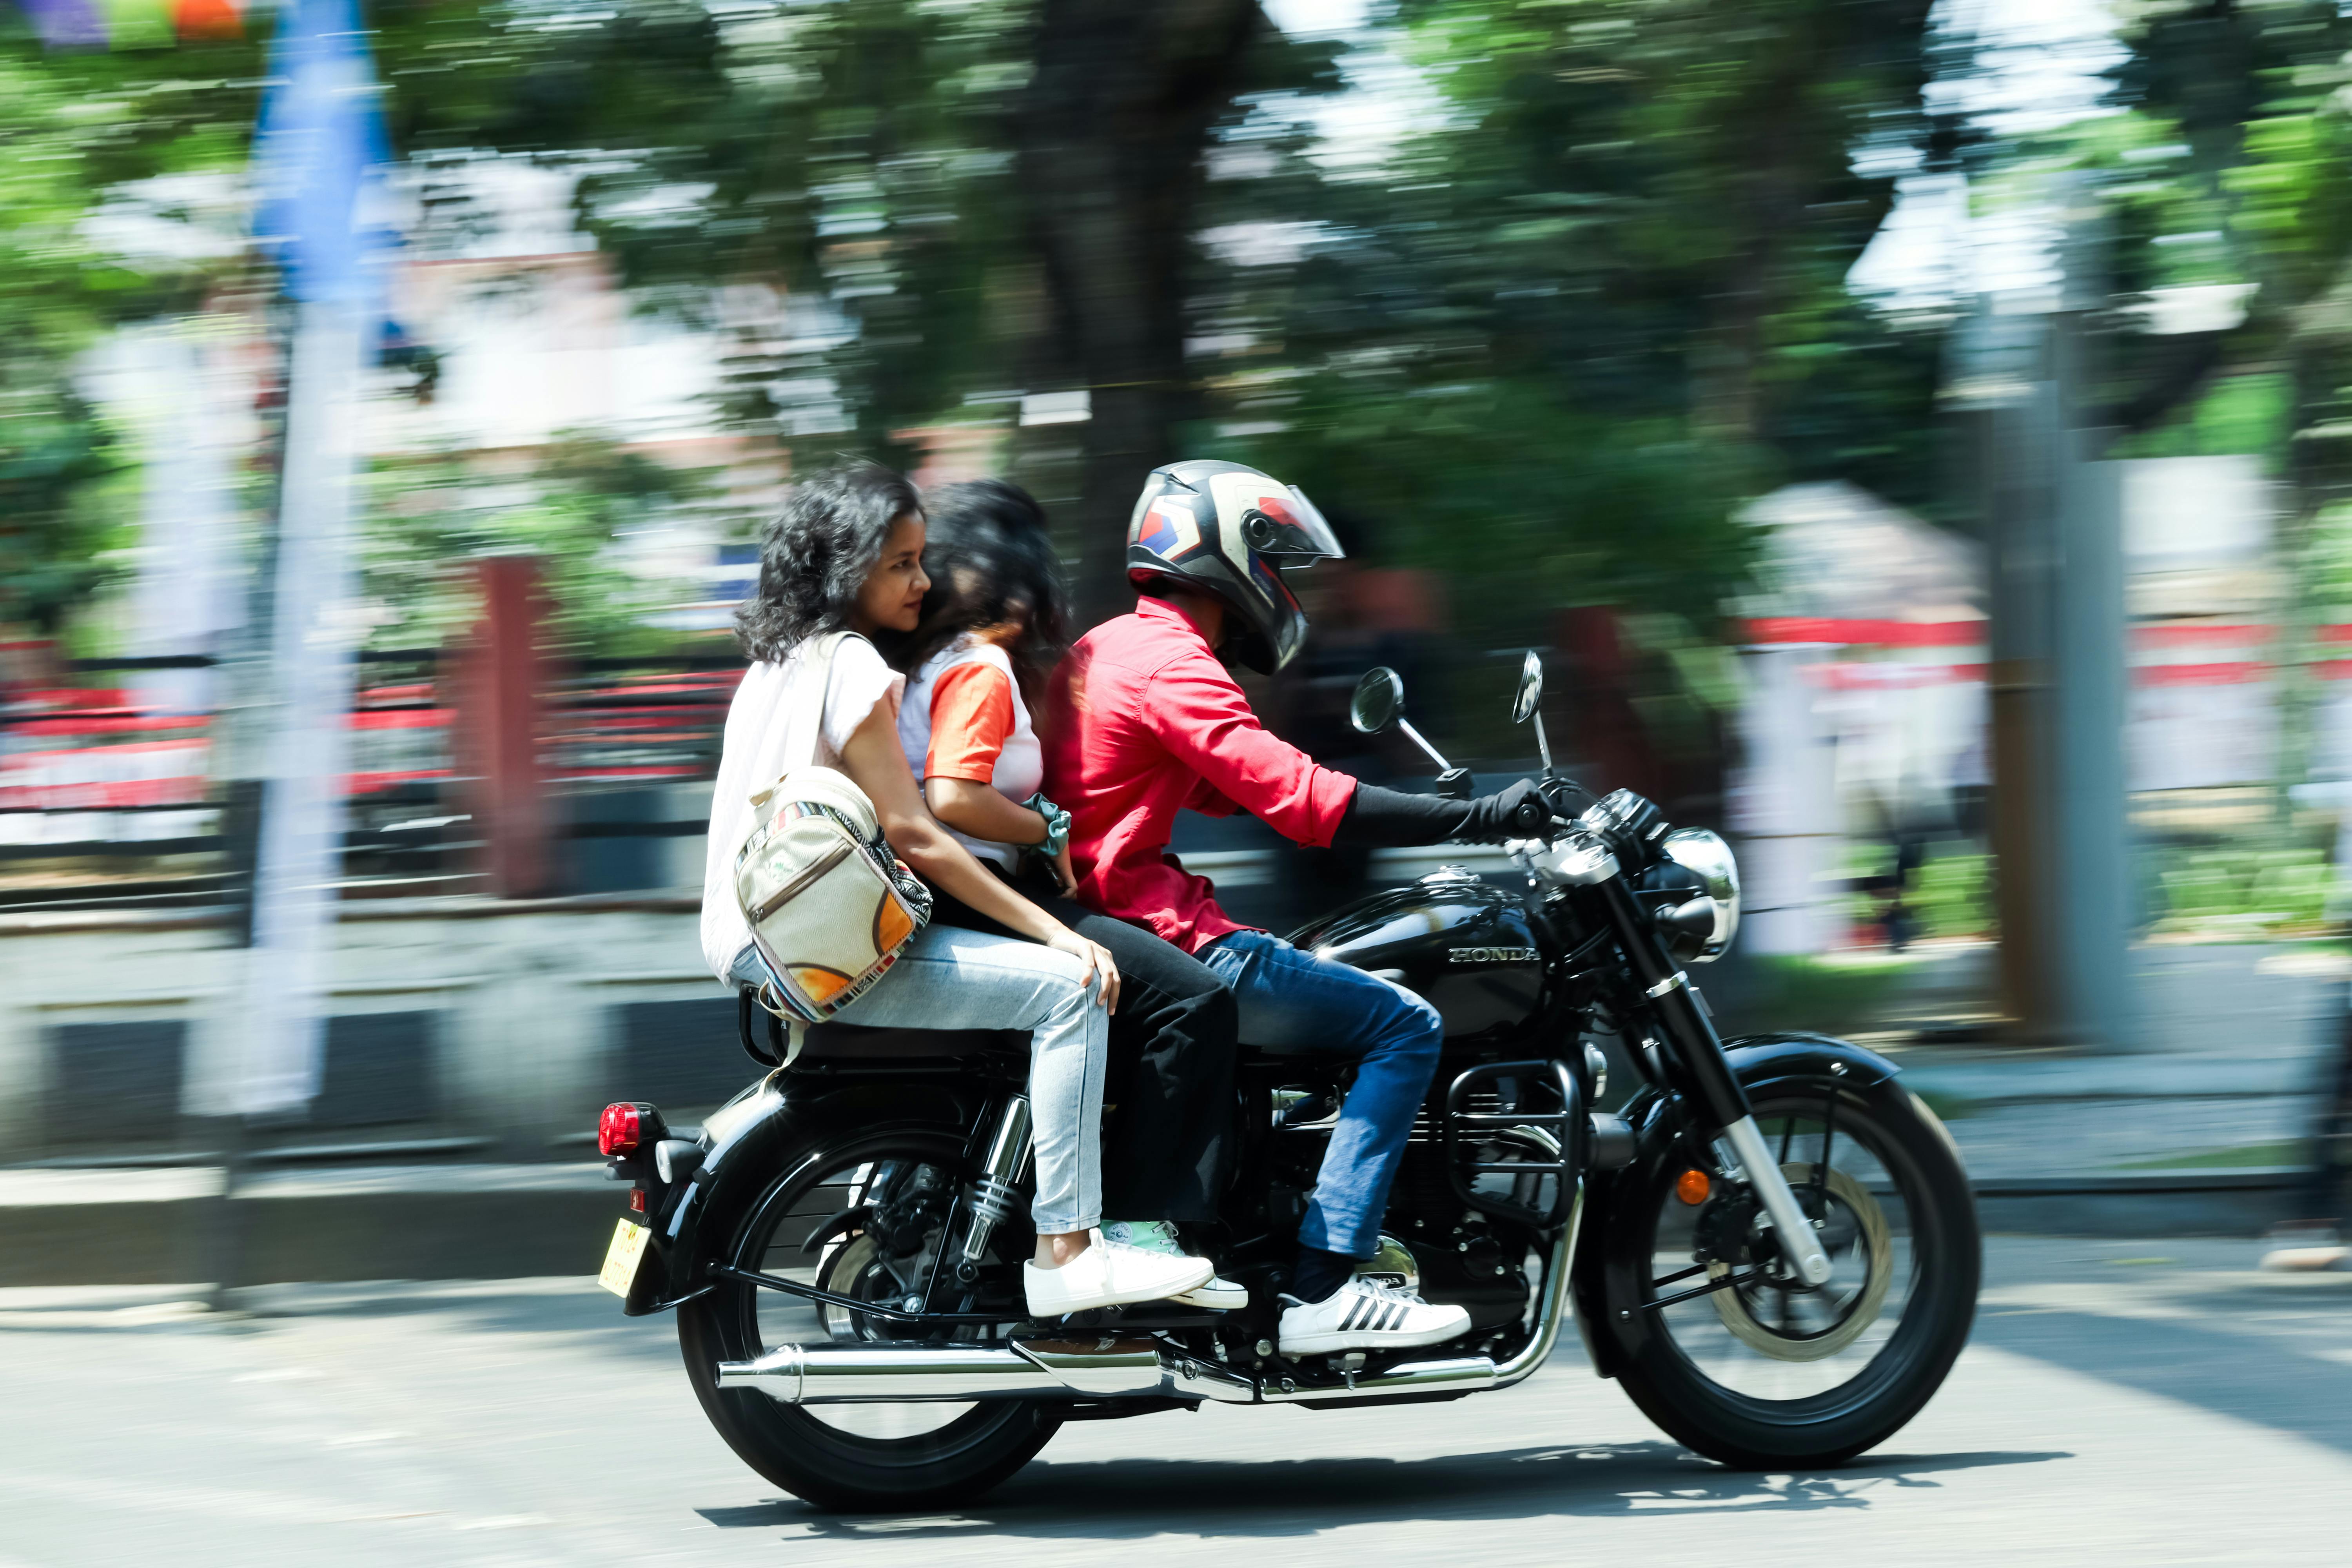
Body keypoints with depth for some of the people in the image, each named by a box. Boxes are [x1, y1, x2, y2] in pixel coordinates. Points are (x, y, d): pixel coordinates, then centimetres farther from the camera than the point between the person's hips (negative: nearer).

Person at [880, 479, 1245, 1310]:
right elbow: (952, 798, -24)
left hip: (959, 906, 11)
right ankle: (1137, 1226, -19)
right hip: (977, 901, -11)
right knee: (1191, 998, -17)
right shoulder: (982, 671, -11)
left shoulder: (930, 663, 18)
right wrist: (1049, 829, -12)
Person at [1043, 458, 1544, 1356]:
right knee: (1404, 1026, -12)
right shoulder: (1167, 660, -13)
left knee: (1369, 999, 27)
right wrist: (1477, 820, -21)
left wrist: (1426, 809, 22)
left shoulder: (1107, 648, 19)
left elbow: (1235, 788, 27)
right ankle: (1321, 1290, -18)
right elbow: (1298, 800, -23)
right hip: (1160, 941, -11)